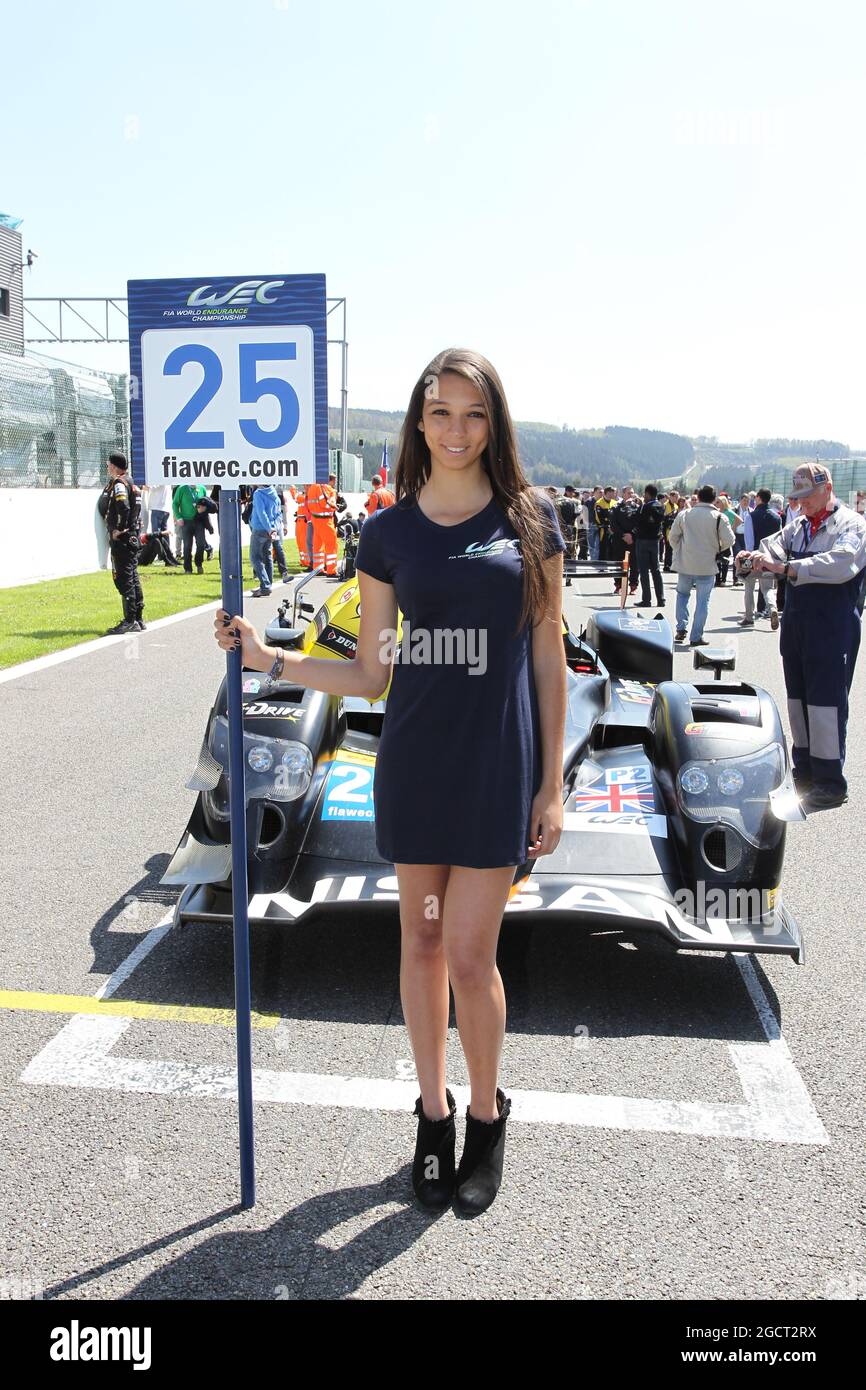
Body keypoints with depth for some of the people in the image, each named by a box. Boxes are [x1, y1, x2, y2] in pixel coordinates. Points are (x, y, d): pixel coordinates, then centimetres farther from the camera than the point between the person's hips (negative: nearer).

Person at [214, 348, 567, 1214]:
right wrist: (267, 658, -6)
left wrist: (551, 782, 0)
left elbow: (549, 658, 2)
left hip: (500, 761, -1)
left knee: (469, 955, 0)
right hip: (416, 759, 2)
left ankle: (487, 1118, 28)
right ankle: (434, 1113, 33)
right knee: (422, 942, 12)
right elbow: (370, 674, 5)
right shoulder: (390, 532, 2)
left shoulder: (529, 519, 1)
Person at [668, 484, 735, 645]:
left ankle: (681, 628, 13)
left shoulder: (684, 515, -2)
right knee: (703, 601, 6)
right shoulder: (719, 518, -9)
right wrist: (716, 549, 10)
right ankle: (696, 637, 7)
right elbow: (729, 541, -9)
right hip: (707, 567, -2)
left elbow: (673, 537, 4)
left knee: (682, 594, 23)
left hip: (685, 565, 2)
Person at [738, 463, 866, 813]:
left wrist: (787, 568, -30)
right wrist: (758, 557, -18)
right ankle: (805, 769, 25)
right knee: (798, 697, 13)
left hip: (833, 629, -7)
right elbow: (774, 547, 6)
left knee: (826, 700, -6)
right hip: (796, 624, 8)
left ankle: (830, 781, 1)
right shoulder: (798, 526, 16)